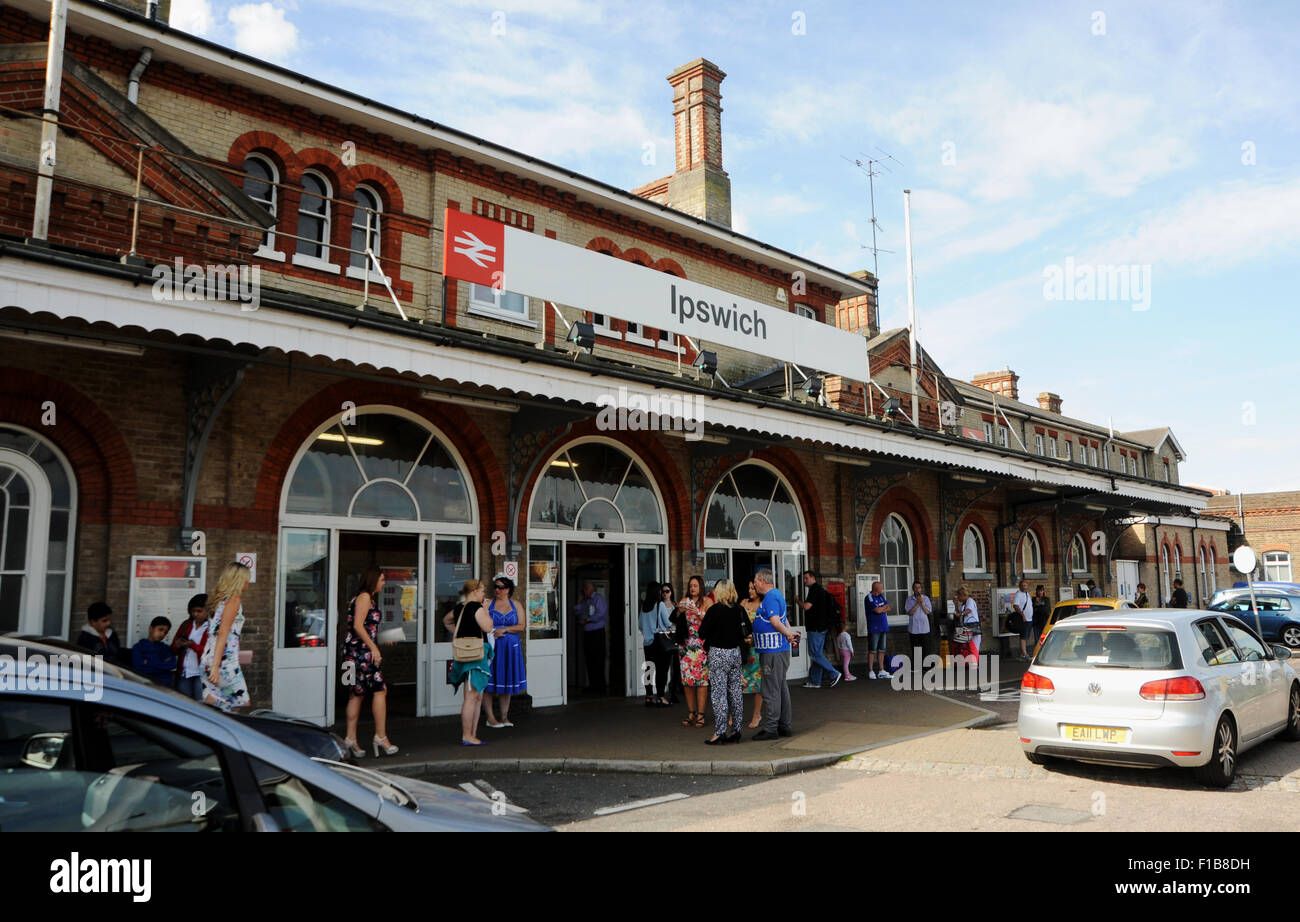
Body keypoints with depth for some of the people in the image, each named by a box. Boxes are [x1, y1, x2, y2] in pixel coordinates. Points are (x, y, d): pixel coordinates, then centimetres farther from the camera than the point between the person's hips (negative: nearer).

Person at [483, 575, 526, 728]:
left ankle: (504, 716, 15)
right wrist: (492, 633, -18)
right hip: (491, 647, -3)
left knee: (507, 681, 6)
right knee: (489, 681, -3)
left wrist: (504, 629, -11)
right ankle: (490, 717, 5)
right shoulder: (488, 604, 2)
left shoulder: (515, 605, 9)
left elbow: (521, 626, 1)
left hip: (511, 648, 3)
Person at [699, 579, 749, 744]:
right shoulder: (739, 609, 1)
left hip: (718, 653, -6)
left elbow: (702, 634, -12)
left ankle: (719, 732, -1)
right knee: (735, 691, 11)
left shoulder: (714, 610, -14)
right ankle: (736, 730, 15)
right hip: (735, 652, 6)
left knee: (718, 693, -2)